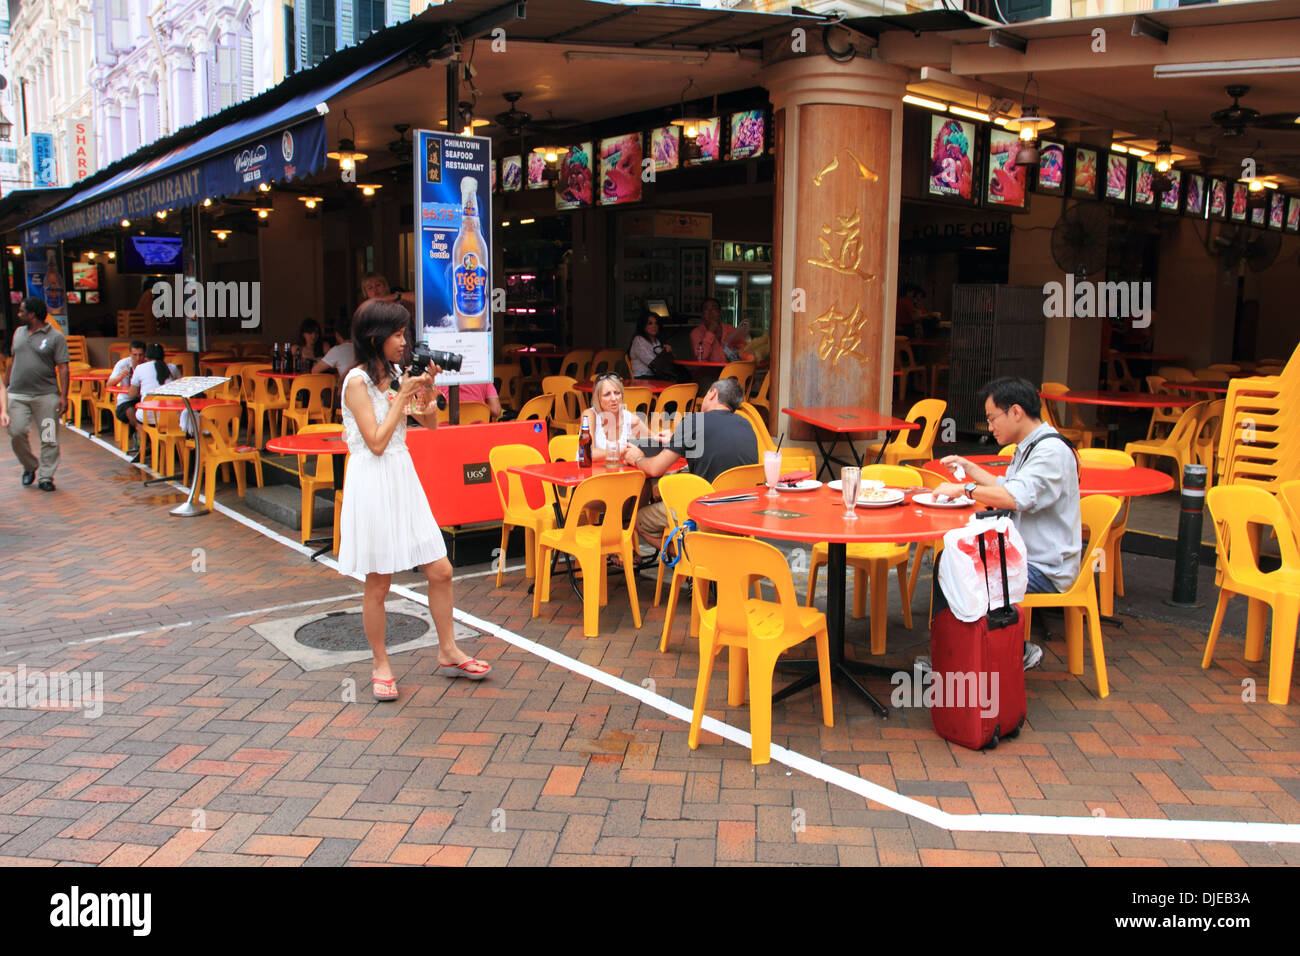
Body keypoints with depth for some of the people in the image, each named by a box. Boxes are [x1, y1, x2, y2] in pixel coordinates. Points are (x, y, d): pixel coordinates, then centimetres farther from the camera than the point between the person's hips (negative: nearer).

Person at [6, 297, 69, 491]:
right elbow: (13, 361, 22)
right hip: (18, 395, 4)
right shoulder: (19, 333, 14)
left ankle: (45, 477, 8)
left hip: (46, 395, -4)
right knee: (16, 432, -6)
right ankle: (29, 467, 17)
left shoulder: (55, 337, -2)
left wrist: (64, 396, -11)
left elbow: (62, 368, -5)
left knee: (49, 438, -2)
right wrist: (8, 386, 17)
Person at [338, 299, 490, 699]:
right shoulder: (357, 381, -12)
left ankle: (448, 652, 23)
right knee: (378, 584, 5)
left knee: (441, 571, 7)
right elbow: (376, 442, -17)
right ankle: (381, 666, 21)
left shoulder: (395, 375, 8)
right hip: (373, 483, -7)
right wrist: (403, 396, -14)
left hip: (403, 480, 7)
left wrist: (425, 387, -1)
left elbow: (430, 423, 14)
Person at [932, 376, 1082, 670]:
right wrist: (969, 468, 24)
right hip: (1019, 555, 10)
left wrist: (964, 489, -21)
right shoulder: (1028, 447, 16)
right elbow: (1006, 489, 30)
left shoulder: (1052, 451, -17)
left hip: (1046, 569, -10)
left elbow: (1015, 497, -31)